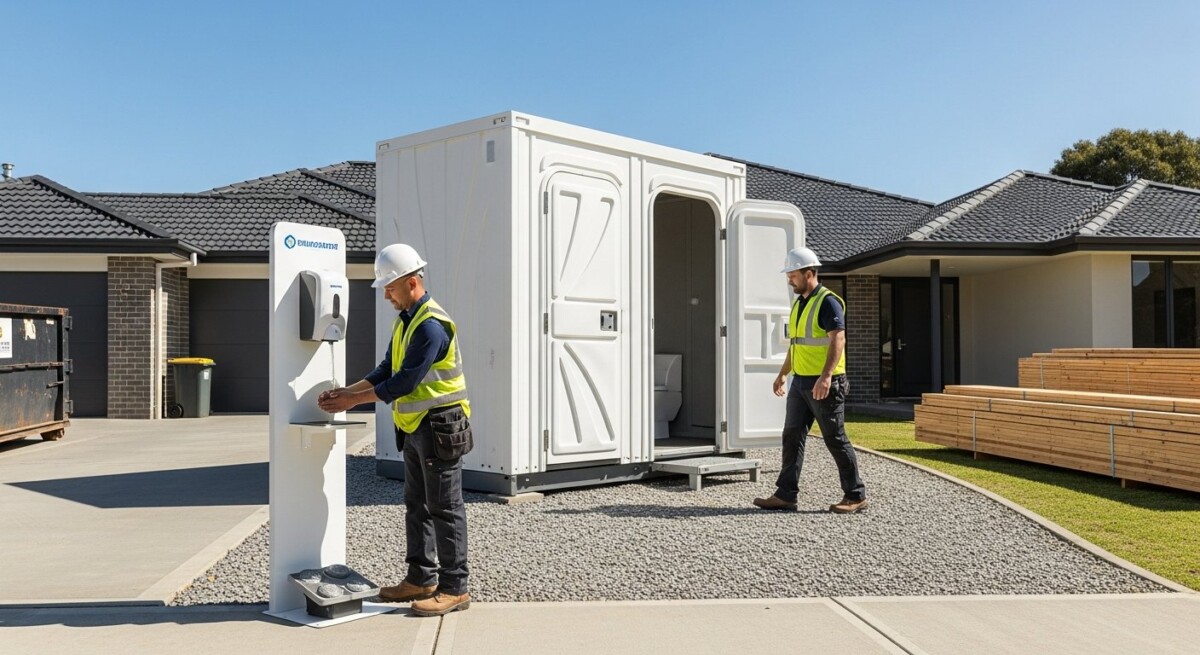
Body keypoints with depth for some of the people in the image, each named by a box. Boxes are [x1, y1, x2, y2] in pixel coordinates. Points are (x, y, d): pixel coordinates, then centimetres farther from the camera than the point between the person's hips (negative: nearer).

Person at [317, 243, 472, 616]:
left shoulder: (431, 325, -20)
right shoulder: (404, 322, 13)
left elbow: (405, 382, -22)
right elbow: (386, 371, 14)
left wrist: (354, 400, -15)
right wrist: (347, 391, 1)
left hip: (439, 427, -10)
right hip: (414, 428, 10)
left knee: (445, 509, -3)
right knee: (417, 507, 16)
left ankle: (454, 588, 5)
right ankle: (420, 579, 27)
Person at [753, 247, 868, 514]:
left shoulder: (827, 302, -13)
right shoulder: (799, 303, 15)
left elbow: (838, 341, -21)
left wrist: (826, 376, -30)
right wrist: (783, 373, 23)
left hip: (825, 384, -9)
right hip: (800, 382, 9)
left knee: (836, 439, -1)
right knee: (792, 436, 5)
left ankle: (856, 496, 11)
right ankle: (786, 494, 8)